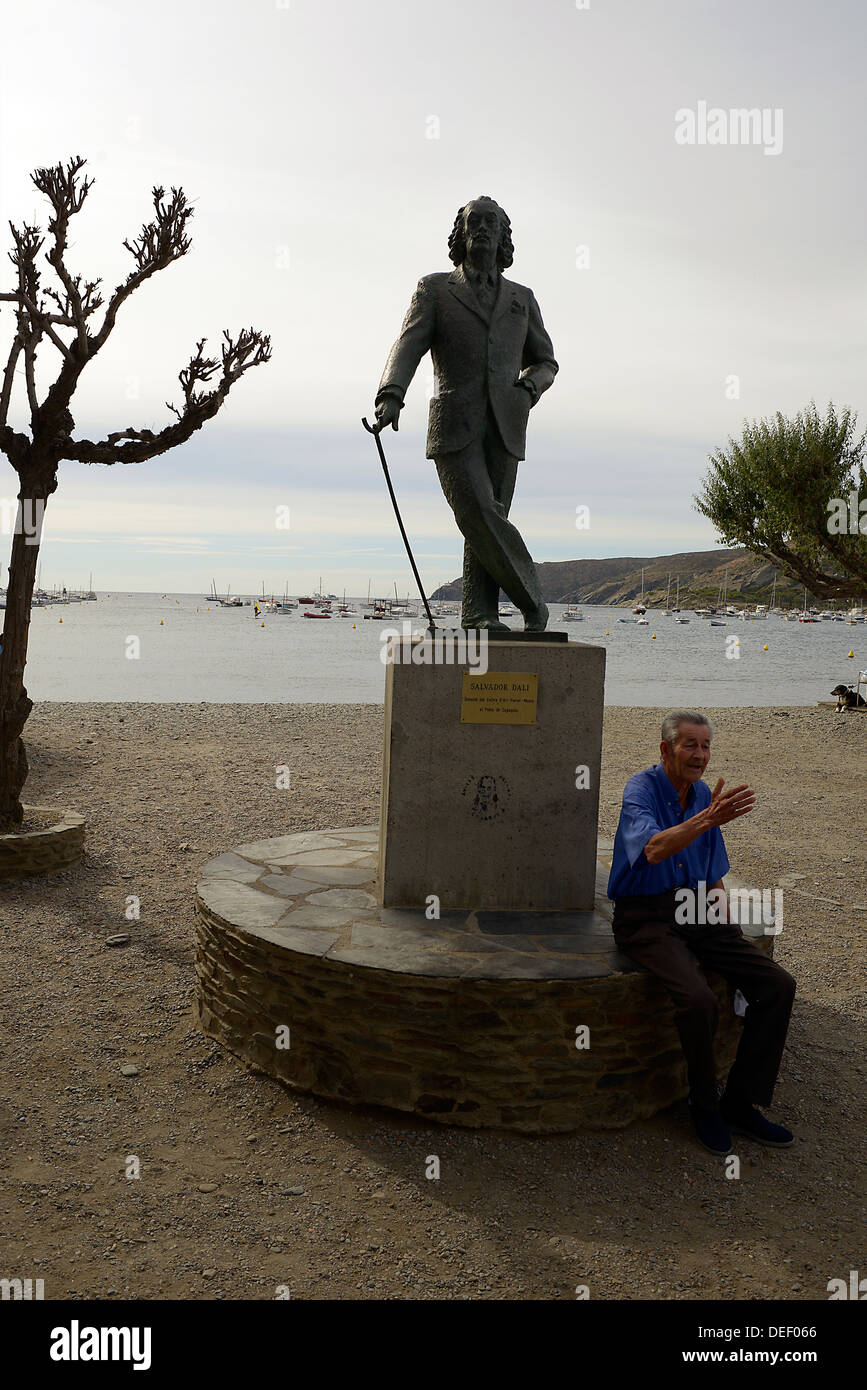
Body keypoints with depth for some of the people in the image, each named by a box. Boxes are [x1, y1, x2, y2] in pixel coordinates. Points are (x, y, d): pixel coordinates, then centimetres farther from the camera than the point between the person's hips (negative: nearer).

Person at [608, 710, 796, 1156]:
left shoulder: (704, 795, 11)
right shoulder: (641, 789, -11)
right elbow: (653, 849, -32)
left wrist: (725, 930, 5)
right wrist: (708, 819, -43)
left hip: (695, 910, 7)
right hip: (645, 918, -7)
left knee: (777, 984, -9)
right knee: (698, 999, -30)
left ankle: (740, 1103, 2)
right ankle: (704, 1105, -3)